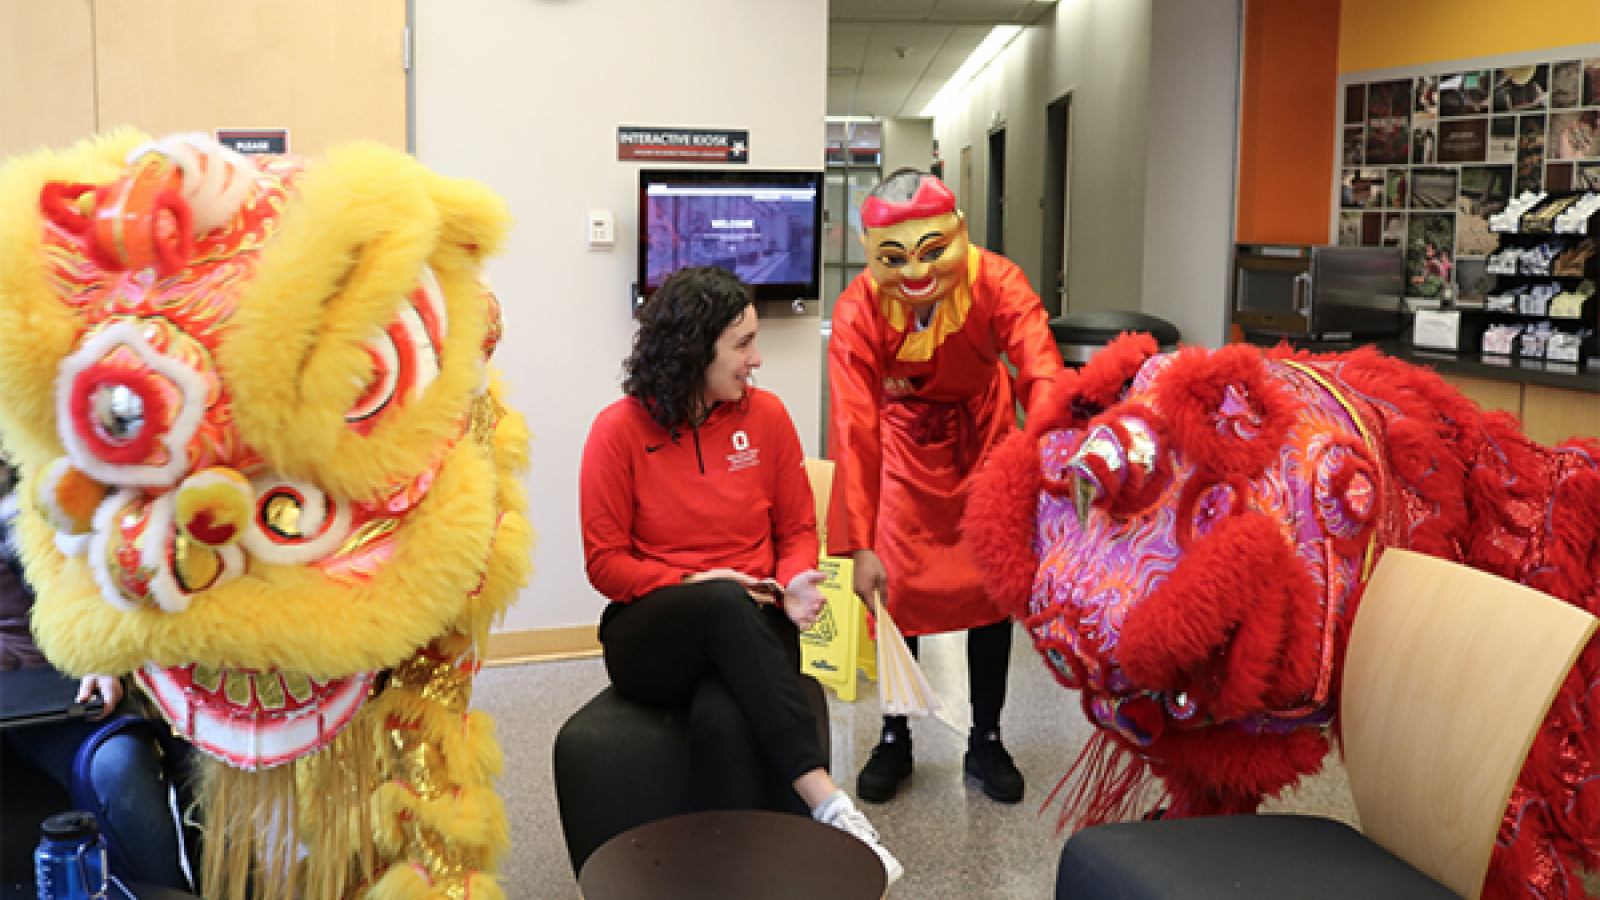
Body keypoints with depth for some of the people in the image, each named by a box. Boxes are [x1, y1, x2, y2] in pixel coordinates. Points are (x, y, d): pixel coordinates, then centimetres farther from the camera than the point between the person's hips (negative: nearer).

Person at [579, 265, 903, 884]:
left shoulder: (766, 414, 4)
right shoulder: (619, 429, -2)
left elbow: (797, 528, 12)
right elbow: (605, 563, -1)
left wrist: (796, 580, -11)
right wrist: (691, 584, -16)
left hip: (748, 628, 1)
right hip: (649, 637, -1)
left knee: (721, 720, -36)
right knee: (725, 604, -37)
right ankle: (826, 802, -39)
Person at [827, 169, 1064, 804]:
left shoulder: (995, 282, -28)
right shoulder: (858, 311, -28)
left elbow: (1039, 369, -42)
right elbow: (854, 431, -28)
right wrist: (860, 545, -30)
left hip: (984, 439, 1)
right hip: (905, 447, -1)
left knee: (993, 585, 4)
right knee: (894, 585, 0)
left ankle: (985, 741, 22)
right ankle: (895, 740, 20)